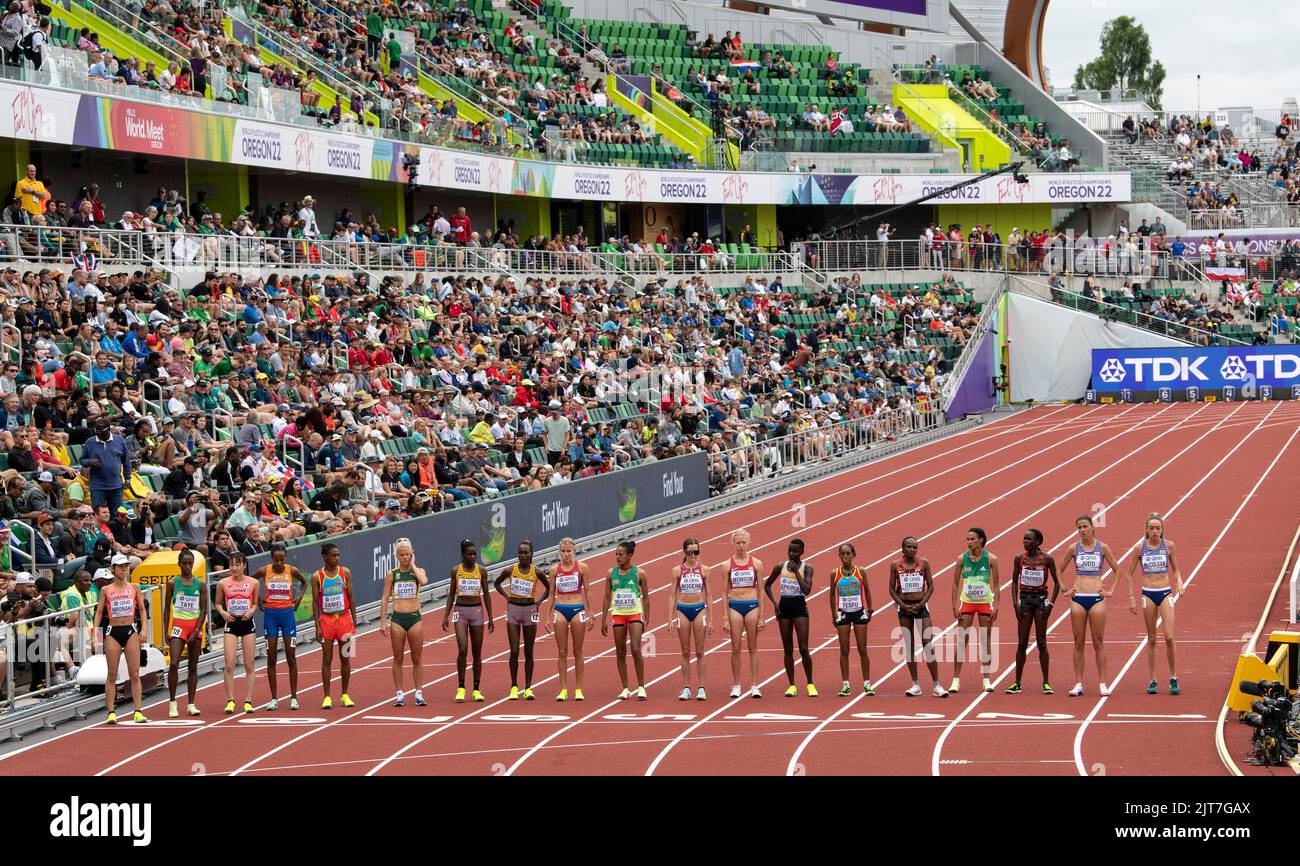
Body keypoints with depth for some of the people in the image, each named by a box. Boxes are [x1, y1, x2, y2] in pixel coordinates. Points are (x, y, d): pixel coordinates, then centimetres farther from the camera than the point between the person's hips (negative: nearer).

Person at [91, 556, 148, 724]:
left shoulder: (134, 588, 8)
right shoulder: (106, 590, 6)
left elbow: (142, 609, 11)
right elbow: (99, 612, 6)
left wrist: (144, 628, -1)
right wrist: (96, 629, -8)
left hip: (131, 631, 1)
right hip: (112, 632, -1)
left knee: (135, 674, -3)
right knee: (111, 674, 0)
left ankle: (138, 711, -2)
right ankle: (111, 712, 2)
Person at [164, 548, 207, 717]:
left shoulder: (200, 584, 4)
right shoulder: (173, 583, 1)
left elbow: (203, 610, 2)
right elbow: (167, 608, 4)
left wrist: (196, 631, -7)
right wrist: (166, 631, -3)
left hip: (196, 626, 2)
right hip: (178, 625, -2)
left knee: (193, 666, 6)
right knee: (174, 663, -16)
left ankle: (191, 704, 11)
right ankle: (172, 703, -8)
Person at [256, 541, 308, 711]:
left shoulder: (292, 571, -3)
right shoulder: (264, 571, -5)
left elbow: (304, 582, 16)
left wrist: (299, 597, 4)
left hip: (287, 614, 0)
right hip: (270, 615, 0)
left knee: (291, 658, 1)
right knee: (271, 658, 2)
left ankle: (294, 697, 7)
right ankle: (274, 699, 7)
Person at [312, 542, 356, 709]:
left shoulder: (345, 572, 2)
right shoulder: (317, 577, -3)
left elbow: (351, 597, 5)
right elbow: (315, 602, -2)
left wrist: (354, 621, 1)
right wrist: (317, 626, -8)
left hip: (344, 618, 2)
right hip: (326, 619, -2)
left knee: (345, 658, 5)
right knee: (327, 659, -1)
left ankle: (344, 695, 15)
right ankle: (326, 697, 2)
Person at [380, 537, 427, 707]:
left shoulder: (418, 571, 3)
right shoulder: (391, 575, 3)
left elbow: (424, 581, -21)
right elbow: (385, 598, 3)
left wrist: (413, 565, -8)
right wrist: (383, 621, -3)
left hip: (415, 618, 0)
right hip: (397, 618, 0)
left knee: (417, 658, 3)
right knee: (398, 659, 3)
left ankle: (418, 693, 8)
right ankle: (400, 694, 8)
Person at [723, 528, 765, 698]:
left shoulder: (756, 563, 3)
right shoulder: (728, 565, 2)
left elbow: (760, 590, 4)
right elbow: (725, 592, 3)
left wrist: (761, 616, 0)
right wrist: (725, 618, -1)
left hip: (752, 606, 0)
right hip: (734, 606, 0)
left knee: (753, 647, 4)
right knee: (736, 648, 2)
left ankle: (754, 686, 7)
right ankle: (736, 686, 10)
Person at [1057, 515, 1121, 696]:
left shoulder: (1102, 547, 1)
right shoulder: (1074, 548, 4)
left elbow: (1117, 570, 9)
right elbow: (1059, 569, 15)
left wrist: (1111, 591, 3)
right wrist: (1064, 590, 8)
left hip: (1097, 599, -1)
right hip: (1078, 599, 1)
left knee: (1099, 643, 0)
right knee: (1078, 643, 3)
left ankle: (1102, 684, 3)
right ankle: (1078, 684, 5)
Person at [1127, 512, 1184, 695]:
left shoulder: (1168, 545, 0)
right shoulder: (1140, 547, -1)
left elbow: (1175, 569, 13)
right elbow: (1130, 574, 7)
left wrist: (1179, 581, -7)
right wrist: (1131, 597, 4)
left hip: (1166, 593, 0)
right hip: (1148, 594, 0)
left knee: (1169, 637, -10)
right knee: (1151, 640, 5)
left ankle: (1173, 678, 2)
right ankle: (1152, 681, 11)